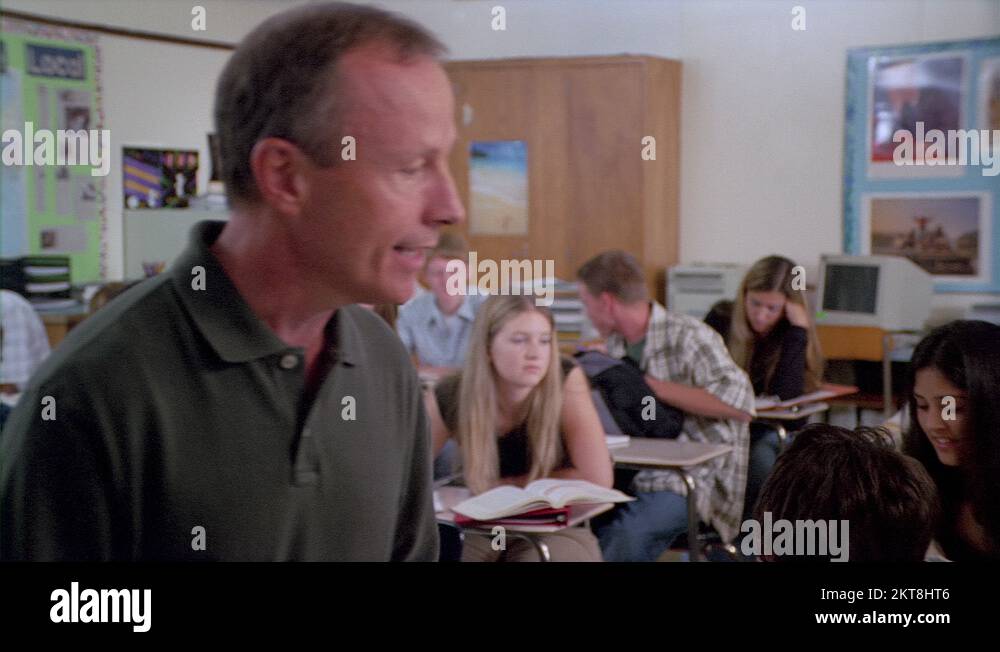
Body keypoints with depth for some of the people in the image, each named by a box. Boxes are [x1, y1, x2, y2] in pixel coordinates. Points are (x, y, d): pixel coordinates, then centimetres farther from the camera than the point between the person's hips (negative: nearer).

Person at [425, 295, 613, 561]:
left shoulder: (565, 381, -19)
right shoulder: (450, 397, -13)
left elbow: (598, 480, -20)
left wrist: (503, 486, -14)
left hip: (556, 530, -1)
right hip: (481, 531, 1)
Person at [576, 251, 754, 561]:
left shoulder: (687, 335, -10)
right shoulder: (616, 345, 12)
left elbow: (740, 402, -21)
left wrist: (653, 386, -18)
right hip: (634, 473, 7)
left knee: (625, 533, -31)